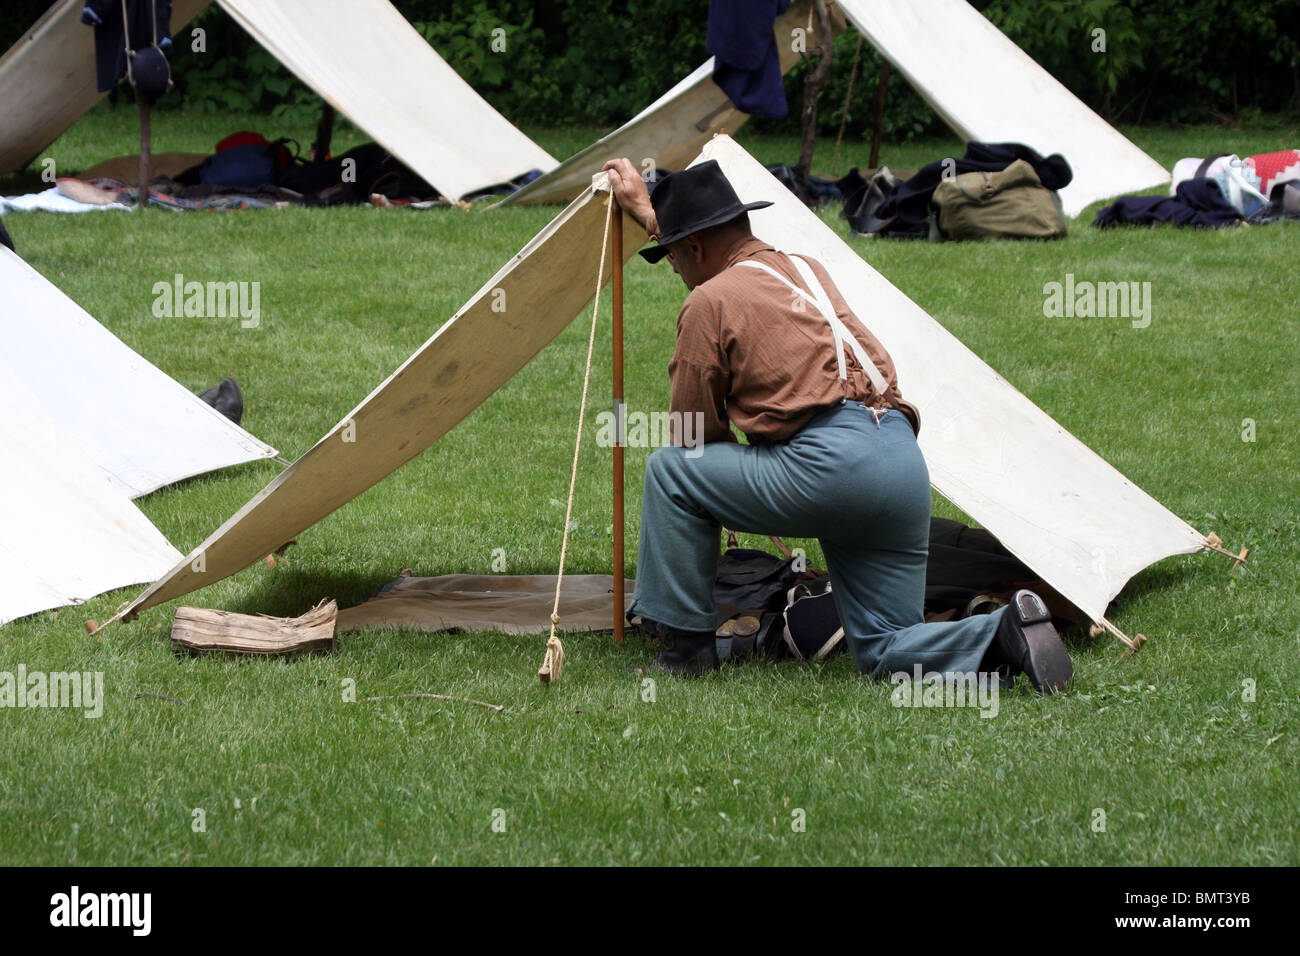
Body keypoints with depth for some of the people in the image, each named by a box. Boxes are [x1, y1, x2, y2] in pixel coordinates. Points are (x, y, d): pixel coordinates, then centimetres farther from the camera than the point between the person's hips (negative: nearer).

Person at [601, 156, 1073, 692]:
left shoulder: (709, 301, 4)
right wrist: (647, 212, 61)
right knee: (885, 653, 13)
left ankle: (685, 643, 12)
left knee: (671, 470, 13)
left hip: (827, 465, -8)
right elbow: (720, 255, 50)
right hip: (906, 467, 8)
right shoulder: (804, 268, 27)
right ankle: (1004, 638, -13)